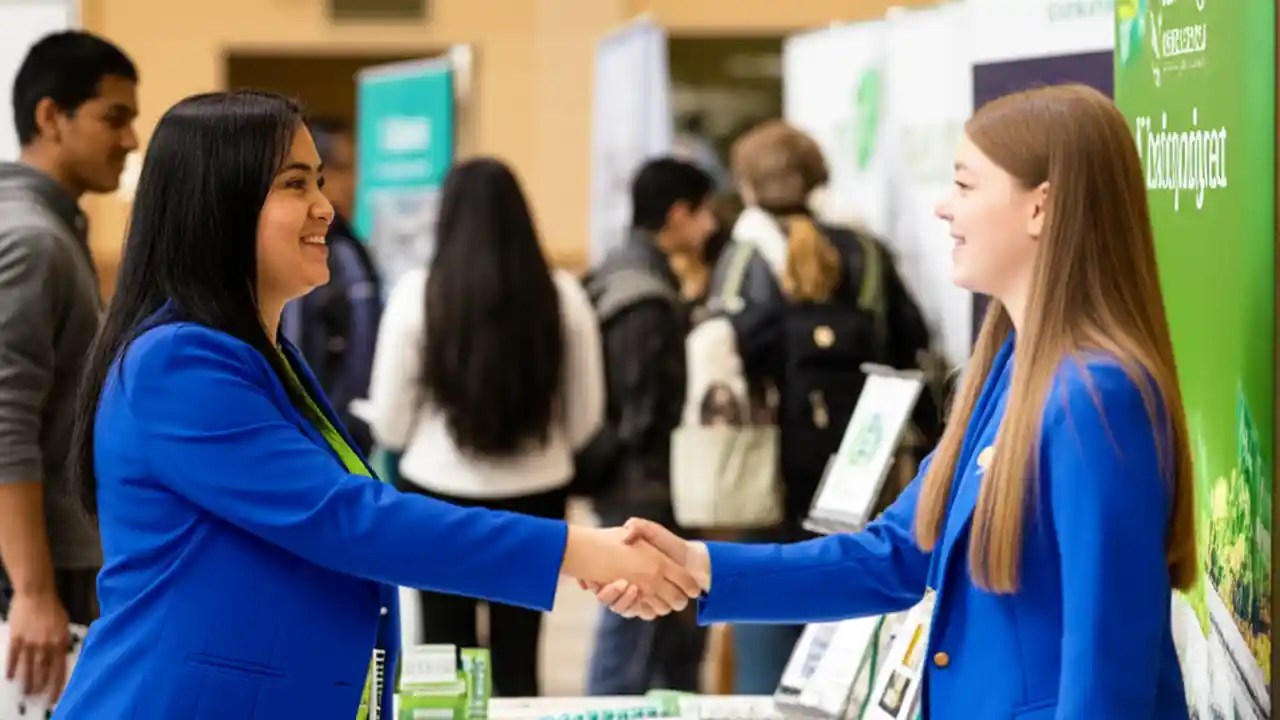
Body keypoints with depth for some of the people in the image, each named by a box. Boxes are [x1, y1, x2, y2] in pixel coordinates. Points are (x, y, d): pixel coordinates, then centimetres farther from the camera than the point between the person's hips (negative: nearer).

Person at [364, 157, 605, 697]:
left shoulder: (418, 293, -9)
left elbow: (389, 422, -3)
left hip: (439, 492, -2)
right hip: (535, 493, 2)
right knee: (518, 657, 10)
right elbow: (587, 416, 5)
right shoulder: (562, 295, -4)